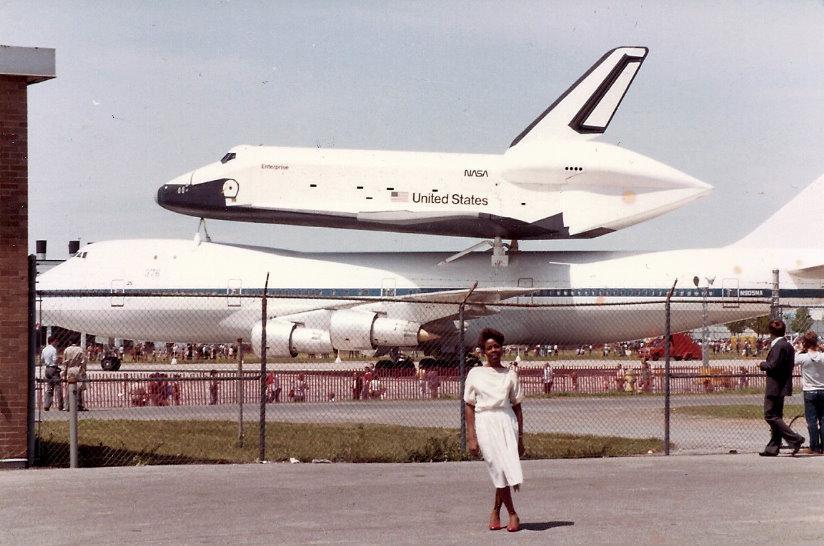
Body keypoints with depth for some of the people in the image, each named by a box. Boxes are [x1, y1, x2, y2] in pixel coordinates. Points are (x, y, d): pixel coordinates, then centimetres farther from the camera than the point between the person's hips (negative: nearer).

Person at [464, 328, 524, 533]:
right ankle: (512, 514, 3)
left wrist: (520, 437, 8)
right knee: (499, 469, -7)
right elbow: (469, 407, 4)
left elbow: (517, 407, 12)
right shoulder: (475, 374, 5)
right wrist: (471, 437, -3)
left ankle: (496, 511, 12)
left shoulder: (510, 375, 10)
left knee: (508, 469, -7)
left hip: (507, 421, 2)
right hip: (485, 422, -2)